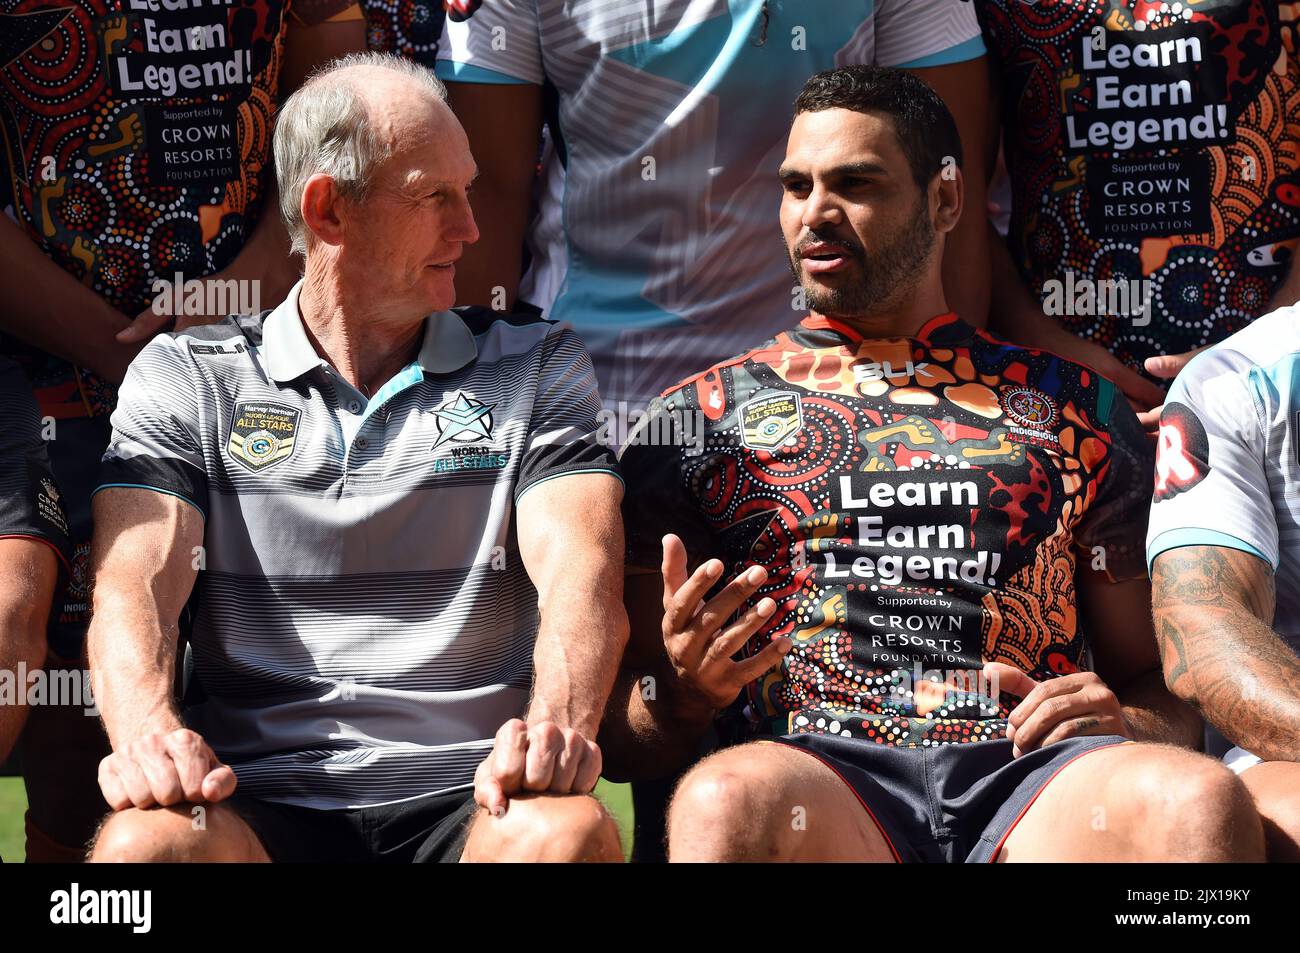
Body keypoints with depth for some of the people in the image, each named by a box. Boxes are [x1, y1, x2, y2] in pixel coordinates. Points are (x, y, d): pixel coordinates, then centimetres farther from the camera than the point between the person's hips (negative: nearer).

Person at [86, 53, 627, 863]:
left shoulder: (538, 368, 13)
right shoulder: (185, 379, 12)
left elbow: (581, 577, -2)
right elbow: (137, 576, -3)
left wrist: (557, 724, -25)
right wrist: (148, 731, -26)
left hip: (469, 803, 0)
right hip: (257, 805, 0)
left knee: (568, 830, -33)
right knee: (147, 840, -33)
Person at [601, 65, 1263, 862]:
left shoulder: (1071, 406, 22)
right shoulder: (702, 416, 19)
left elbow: (1159, 680, 22)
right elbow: (622, 735, 16)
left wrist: (1132, 723, -1)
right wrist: (680, 693, -8)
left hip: (1036, 769, 1)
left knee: (1202, 801, -34)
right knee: (730, 800, -38)